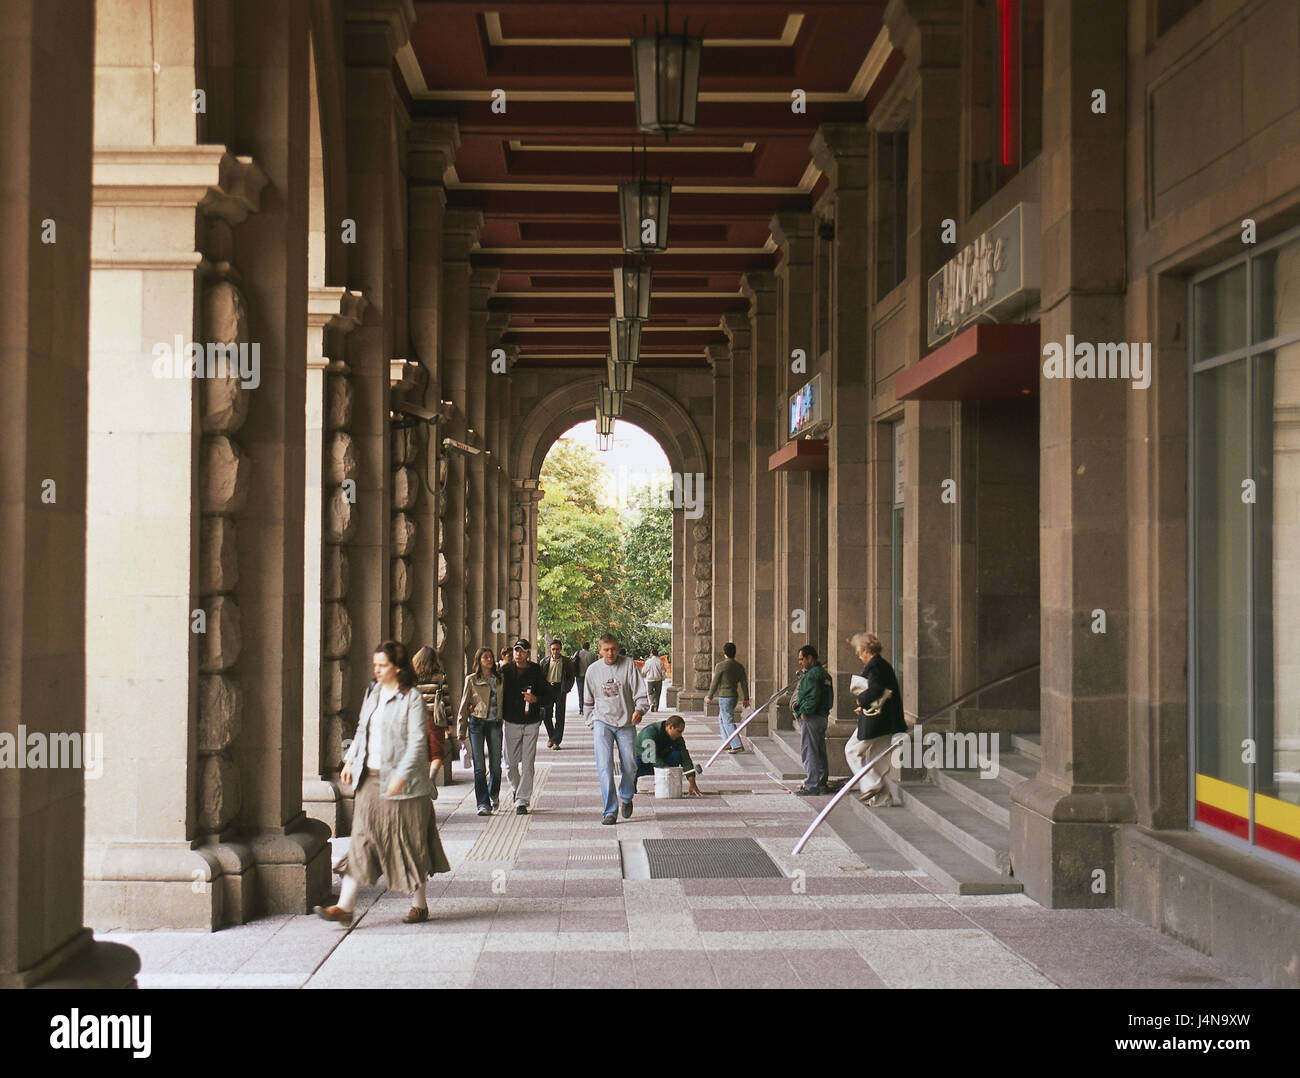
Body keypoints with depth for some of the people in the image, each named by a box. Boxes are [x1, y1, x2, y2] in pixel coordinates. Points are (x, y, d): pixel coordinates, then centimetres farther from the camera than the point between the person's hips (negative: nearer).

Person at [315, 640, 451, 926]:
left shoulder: (412, 698, -11)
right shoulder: (373, 693, 11)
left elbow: (417, 742, -15)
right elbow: (361, 730, 22)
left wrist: (401, 776, -22)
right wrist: (350, 761, 13)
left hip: (402, 783, -7)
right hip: (370, 779, 7)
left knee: (410, 844, 4)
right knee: (361, 840, 3)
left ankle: (419, 905, 18)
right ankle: (345, 907, 1)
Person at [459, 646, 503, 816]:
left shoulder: (499, 679, 10)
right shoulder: (471, 680, 4)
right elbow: (464, 704, 5)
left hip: (495, 724, 2)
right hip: (477, 723, -2)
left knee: (495, 764, 3)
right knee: (479, 765, -5)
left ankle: (494, 794, 31)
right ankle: (483, 804, -2)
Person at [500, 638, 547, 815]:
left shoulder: (536, 671, -1)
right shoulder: (506, 670, 1)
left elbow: (545, 695, 3)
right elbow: (500, 694, 7)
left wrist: (535, 699, -18)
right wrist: (499, 719, 0)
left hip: (531, 723, -1)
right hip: (511, 722, 1)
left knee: (527, 764, -4)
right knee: (511, 763, 6)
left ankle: (522, 800, 1)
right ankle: (516, 788, 34)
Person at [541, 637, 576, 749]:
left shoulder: (567, 662, 2)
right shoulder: (545, 662, 8)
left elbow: (571, 677, 6)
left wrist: (566, 689, -6)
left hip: (560, 689, -2)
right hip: (548, 688, 2)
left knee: (559, 717, -3)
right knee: (546, 715, 1)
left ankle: (556, 741, 3)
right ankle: (550, 736, 25)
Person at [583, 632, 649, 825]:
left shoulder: (629, 666, -4)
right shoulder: (593, 670, 3)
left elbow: (641, 692, -7)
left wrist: (639, 709, -25)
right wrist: (591, 724, 16)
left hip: (626, 723, 0)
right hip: (602, 723, 0)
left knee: (629, 766, 5)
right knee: (605, 767, -11)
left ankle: (626, 797, 35)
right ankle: (610, 811, -7)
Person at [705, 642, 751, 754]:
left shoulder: (720, 666, -12)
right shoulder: (739, 667, 7)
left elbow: (715, 683, -8)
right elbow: (744, 683, 8)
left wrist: (709, 697, 2)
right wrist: (746, 699, 12)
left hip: (724, 696, -7)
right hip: (735, 696, 7)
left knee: (728, 722, -6)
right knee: (722, 719, 21)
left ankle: (738, 746, -13)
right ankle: (728, 743, 20)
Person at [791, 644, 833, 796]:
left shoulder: (812, 675, -15)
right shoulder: (824, 673, 16)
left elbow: (813, 697, -24)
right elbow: (830, 697, 18)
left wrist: (804, 712, -15)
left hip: (810, 719, -10)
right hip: (822, 716, 10)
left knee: (809, 752, -6)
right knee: (820, 752, 14)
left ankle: (811, 786, -5)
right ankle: (822, 783, 20)